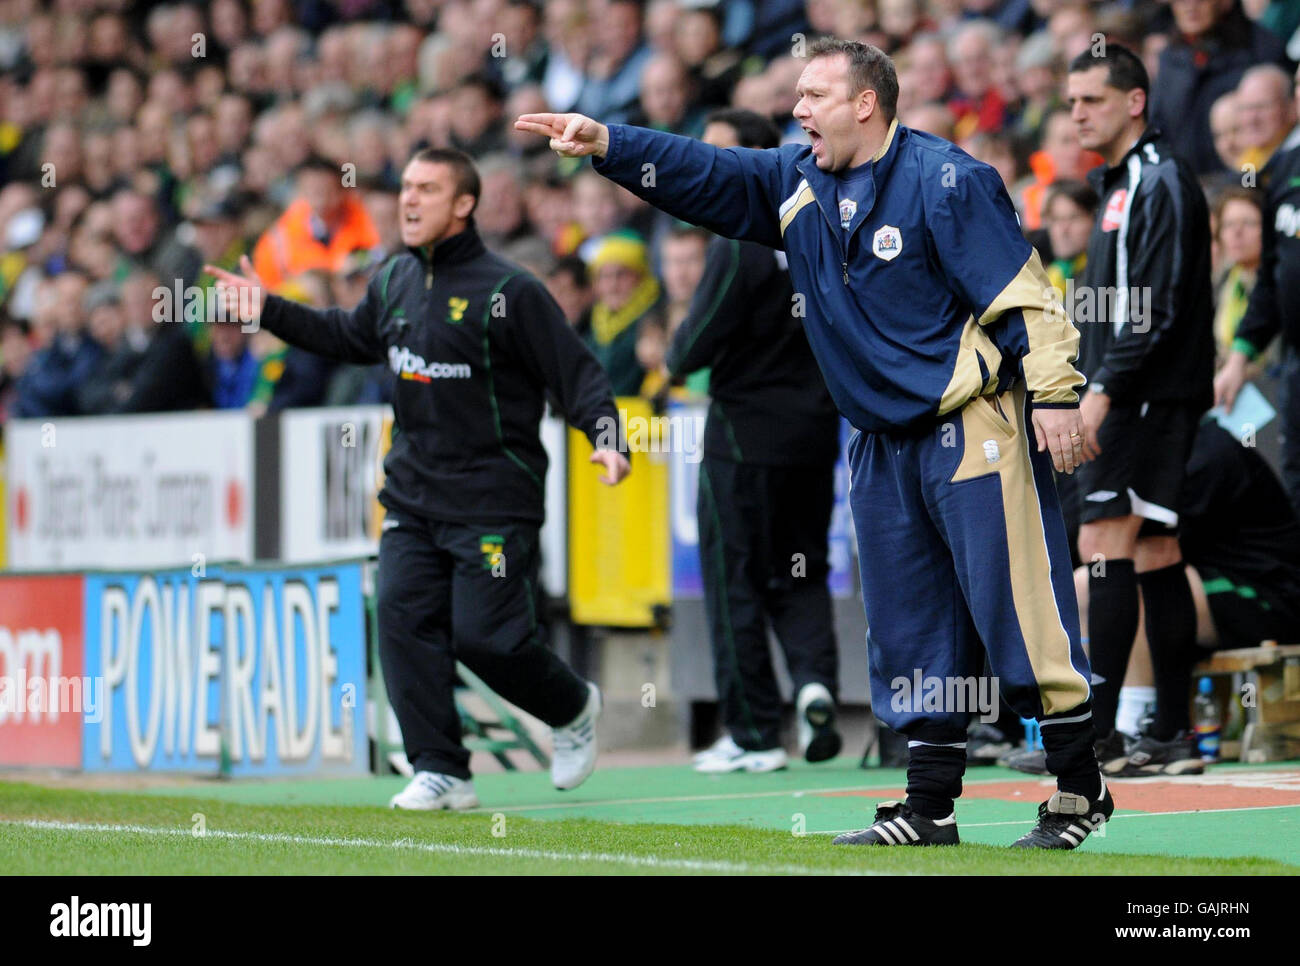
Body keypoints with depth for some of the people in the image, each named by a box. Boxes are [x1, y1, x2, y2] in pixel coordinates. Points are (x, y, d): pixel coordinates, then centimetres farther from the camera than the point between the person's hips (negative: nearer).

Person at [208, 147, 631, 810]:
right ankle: (441, 773, -3)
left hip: (492, 500, -6)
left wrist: (605, 438, -26)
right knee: (404, 618, -8)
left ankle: (573, 709, 21)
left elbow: (576, 373, -11)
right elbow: (350, 337, 28)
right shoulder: (395, 281, 9)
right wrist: (269, 309, 25)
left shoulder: (508, 292, -11)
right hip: (411, 495, 6)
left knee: (484, 636, -8)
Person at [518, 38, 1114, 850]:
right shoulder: (797, 185, 12)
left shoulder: (942, 181, -11)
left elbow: (1024, 289, -13)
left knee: (1017, 605, -8)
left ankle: (1082, 788, -2)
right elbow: (704, 175, 10)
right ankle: (931, 807, 13)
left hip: (973, 428, -8)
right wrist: (606, 144, -2)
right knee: (910, 628, 8)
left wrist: (1054, 394, -19)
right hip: (882, 440, 8)